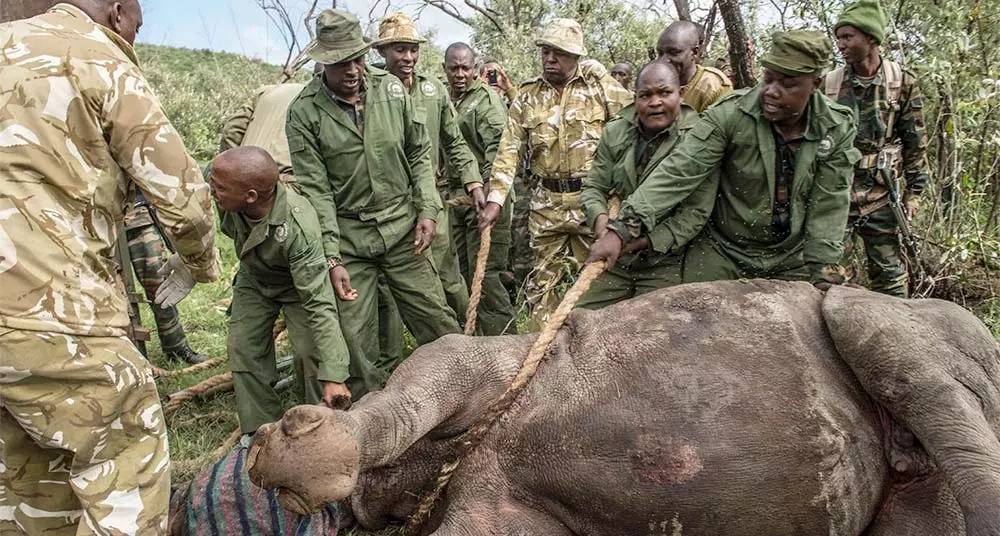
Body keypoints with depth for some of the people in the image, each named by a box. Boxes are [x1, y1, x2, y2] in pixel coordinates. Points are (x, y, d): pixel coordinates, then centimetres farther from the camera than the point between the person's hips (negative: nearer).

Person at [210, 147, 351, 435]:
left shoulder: (298, 227, -45)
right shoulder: (222, 198, -31)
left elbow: (319, 303, -43)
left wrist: (333, 376, -44)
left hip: (298, 282, -5)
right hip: (253, 279, 5)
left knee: (311, 351, -17)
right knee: (244, 350, 2)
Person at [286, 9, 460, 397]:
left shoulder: (391, 89, 1)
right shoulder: (304, 113, -8)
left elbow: (419, 153, 9)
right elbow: (315, 189, -9)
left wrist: (427, 209, -1)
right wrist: (331, 258, -13)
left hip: (402, 227, 2)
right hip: (347, 236, -1)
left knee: (438, 321, 5)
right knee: (353, 338, 4)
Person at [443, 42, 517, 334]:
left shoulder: (486, 98, -5)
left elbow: (498, 148, -17)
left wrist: (483, 190, -27)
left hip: (484, 196, -7)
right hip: (456, 197, 7)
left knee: (484, 274, -9)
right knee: (461, 273, 10)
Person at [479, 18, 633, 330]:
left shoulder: (602, 88, 1)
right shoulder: (527, 97, 7)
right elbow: (509, 151, 3)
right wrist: (495, 199, -6)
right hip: (547, 204, 2)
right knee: (543, 278, 8)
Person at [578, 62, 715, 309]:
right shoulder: (615, 131, 2)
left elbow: (696, 211, -14)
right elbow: (593, 186, 7)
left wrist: (647, 241, -22)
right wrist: (599, 217, -15)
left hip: (665, 263, -4)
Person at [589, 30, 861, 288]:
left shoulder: (838, 128, -9)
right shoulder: (730, 114, -19)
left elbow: (829, 205, -5)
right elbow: (678, 173, -24)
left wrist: (824, 273, -10)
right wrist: (622, 230, -33)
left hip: (792, 262, 3)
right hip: (720, 254, -2)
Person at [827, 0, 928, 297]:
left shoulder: (902, 81, -1)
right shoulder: (830, 83, 2)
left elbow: (915, 141, 3)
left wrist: (913, 192, 2)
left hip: (881, 195, -1)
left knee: (890, 275, 7)